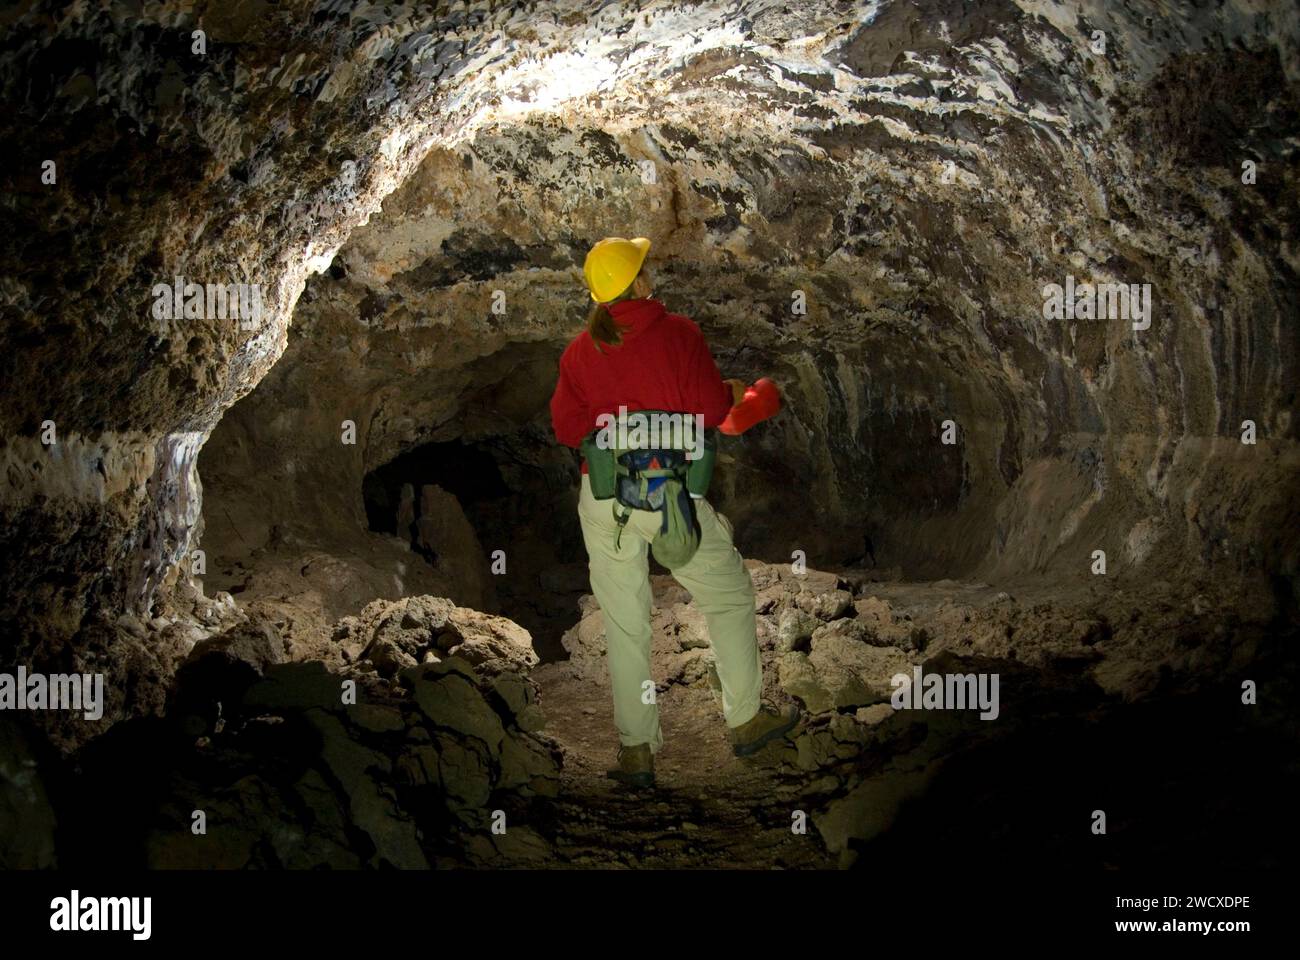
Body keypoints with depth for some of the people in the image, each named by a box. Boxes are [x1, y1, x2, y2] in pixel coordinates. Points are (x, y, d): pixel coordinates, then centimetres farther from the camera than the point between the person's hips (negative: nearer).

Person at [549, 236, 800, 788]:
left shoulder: (580, 350, 3)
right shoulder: (678, 333, -7)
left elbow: (565, 426, 6)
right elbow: (709, 410, -10)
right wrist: (731, 392, 12)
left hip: (600, 495, 4)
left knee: (624, 623, 12)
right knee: (729, 596, 16)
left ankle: (636, 751, 17)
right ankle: (746, 720, 22)